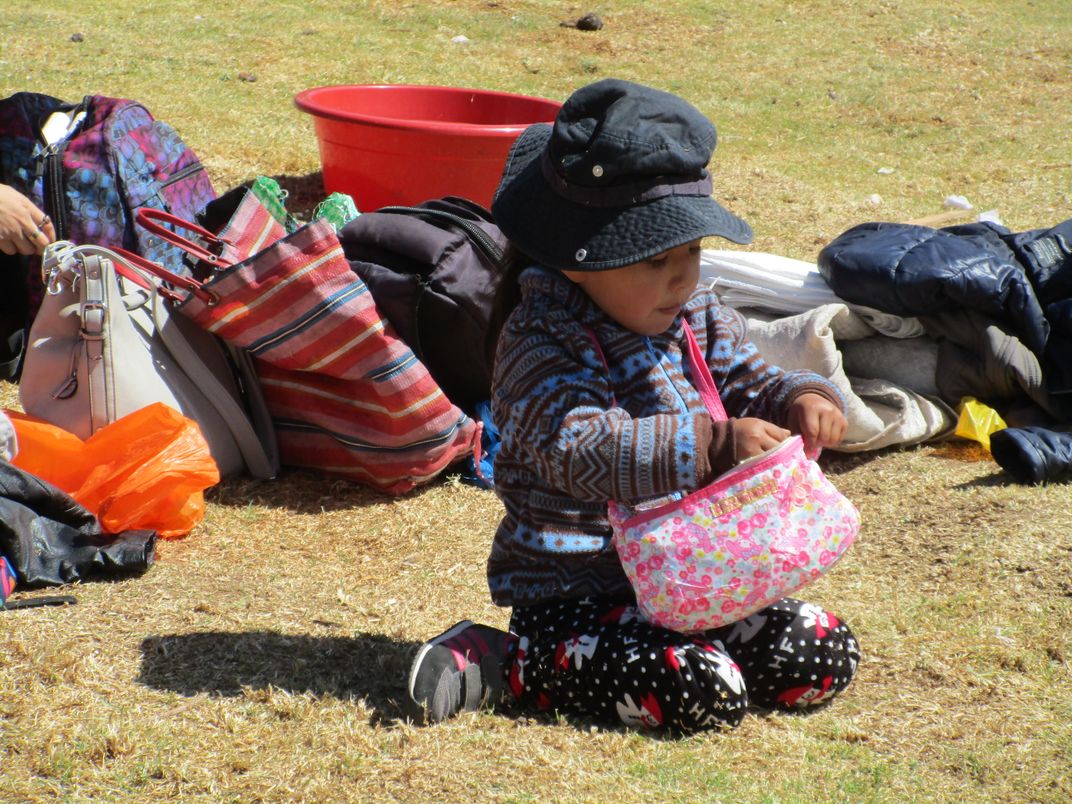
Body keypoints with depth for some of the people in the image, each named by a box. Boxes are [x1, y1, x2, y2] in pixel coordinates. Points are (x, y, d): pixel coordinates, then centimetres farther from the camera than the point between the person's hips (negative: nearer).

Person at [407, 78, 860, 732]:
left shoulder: (698, 319, 7)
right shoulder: (541, 342, -16)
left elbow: (750, 383, 17)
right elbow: (582, 451, -30)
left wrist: (803, 400, -9)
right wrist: (714, 443, -40)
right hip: (572, 596, -8)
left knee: (825, 656, -4)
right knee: (707, 695, -27)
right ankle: (508, 662, -9)